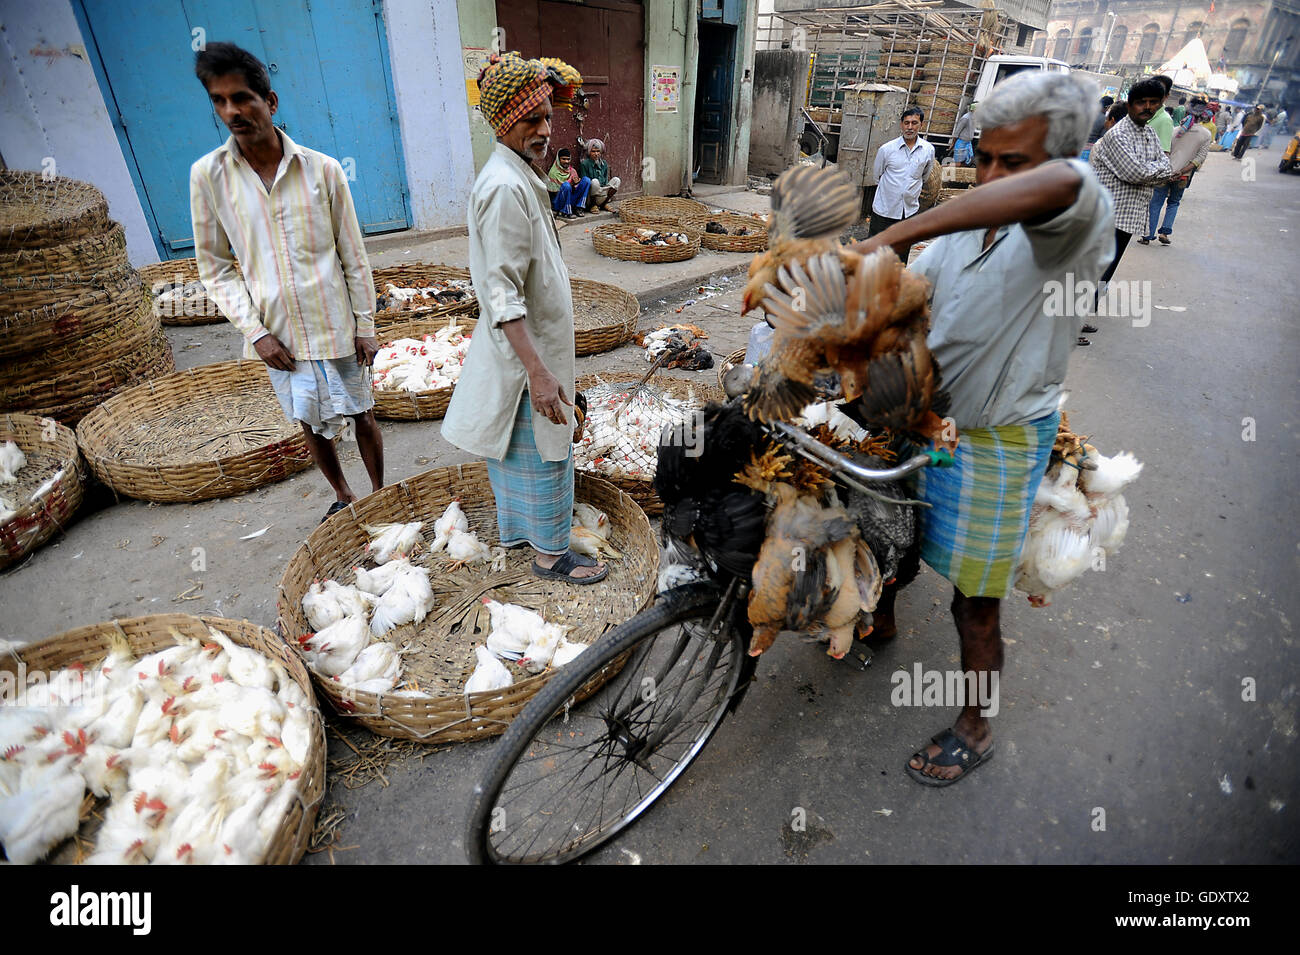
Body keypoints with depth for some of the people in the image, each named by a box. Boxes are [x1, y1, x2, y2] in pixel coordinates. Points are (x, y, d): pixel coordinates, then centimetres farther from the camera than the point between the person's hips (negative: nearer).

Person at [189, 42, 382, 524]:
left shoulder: (322, 169, -6)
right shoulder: (207, 175, -3)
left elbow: (354, 257, -2)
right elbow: (215, 269, 2)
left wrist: (366, 326, -3)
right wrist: (255, 332, -8)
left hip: (336, 326, -2)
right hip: (277, 335, 2)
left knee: (361, 417, 9)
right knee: (311, 426, 15)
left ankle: (379, 496, 29)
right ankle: (343, 496, 37)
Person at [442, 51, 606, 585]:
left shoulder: (518, 178, 11)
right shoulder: (505, 187, -21)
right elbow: (501, 295, -27)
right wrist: (538, 371, -31)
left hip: (524, 345, 10)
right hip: (526, 351, -10)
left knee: (515, 448, 21)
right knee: (544, 454, 3)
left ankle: (515, 529, 40)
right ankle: (551, 554, 20)